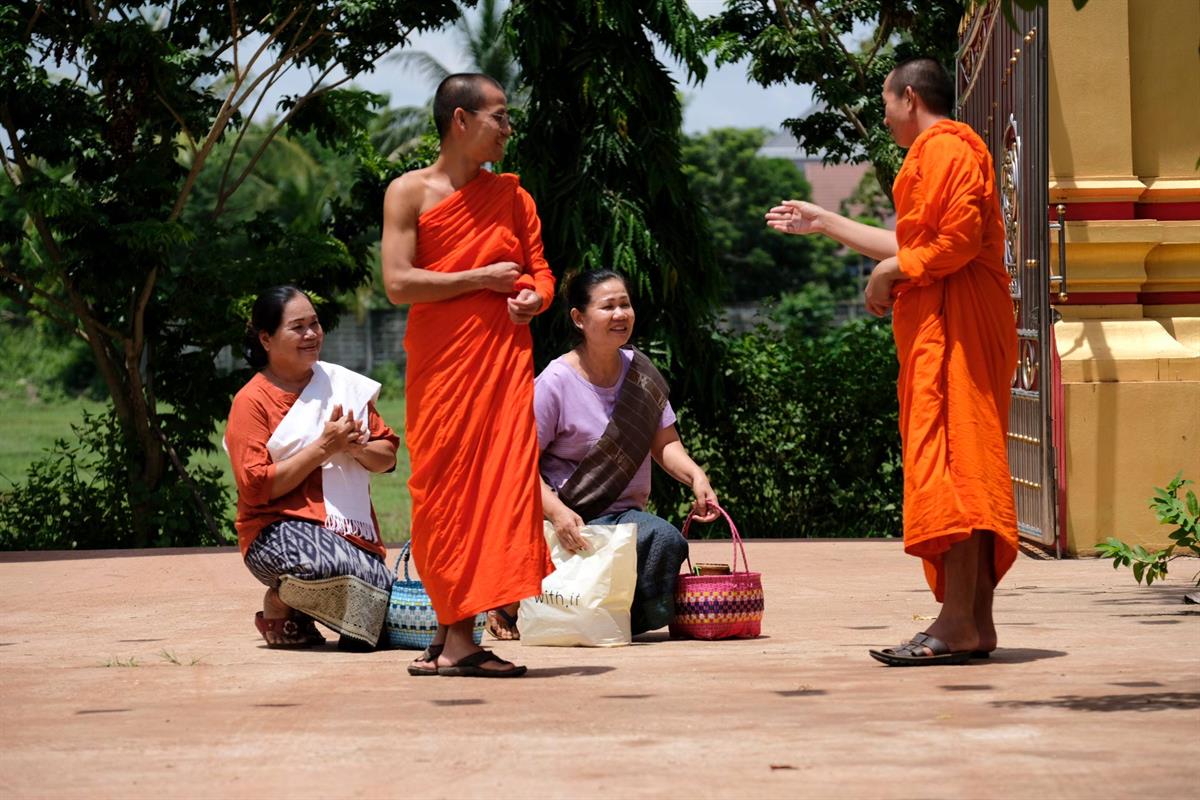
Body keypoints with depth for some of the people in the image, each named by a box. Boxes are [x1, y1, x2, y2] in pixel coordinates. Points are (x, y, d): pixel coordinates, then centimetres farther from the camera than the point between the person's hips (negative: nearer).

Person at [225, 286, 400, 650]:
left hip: (351, 530, 5)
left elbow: (387, 457, 17)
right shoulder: (252, 401, -2)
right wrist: (323, 448, -14)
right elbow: (256, 487, -11)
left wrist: (357, 447, -6)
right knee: (337, 564, -39)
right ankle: (279, 602, -4)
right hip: (279, 528, -5)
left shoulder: (343, 383, 14)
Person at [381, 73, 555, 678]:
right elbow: (398, 283, -8)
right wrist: (483, 279, -9)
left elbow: (539, 268, 17)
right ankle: (453, 636, 0)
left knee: (497, 482, -5)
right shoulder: (410, 192, 2)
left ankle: (456, 636, -2)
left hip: (503, 356, 3)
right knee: (441, 486, -4)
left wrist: (534, 296, -7)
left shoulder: (511, 195, 14)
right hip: (438, 361, -3)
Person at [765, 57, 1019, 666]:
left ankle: (956, 625, -21)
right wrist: (824, 223, 38)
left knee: (947, 466, -15)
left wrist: (890, 273, -10)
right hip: (942, 329, 11)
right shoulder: (939, 153, 25)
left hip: (951, 329, -11)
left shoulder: (944, 150, -8)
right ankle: (976, 622, 6)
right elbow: (912, 248, 34)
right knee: (968, 473, 7)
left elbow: (958, 241, -21)